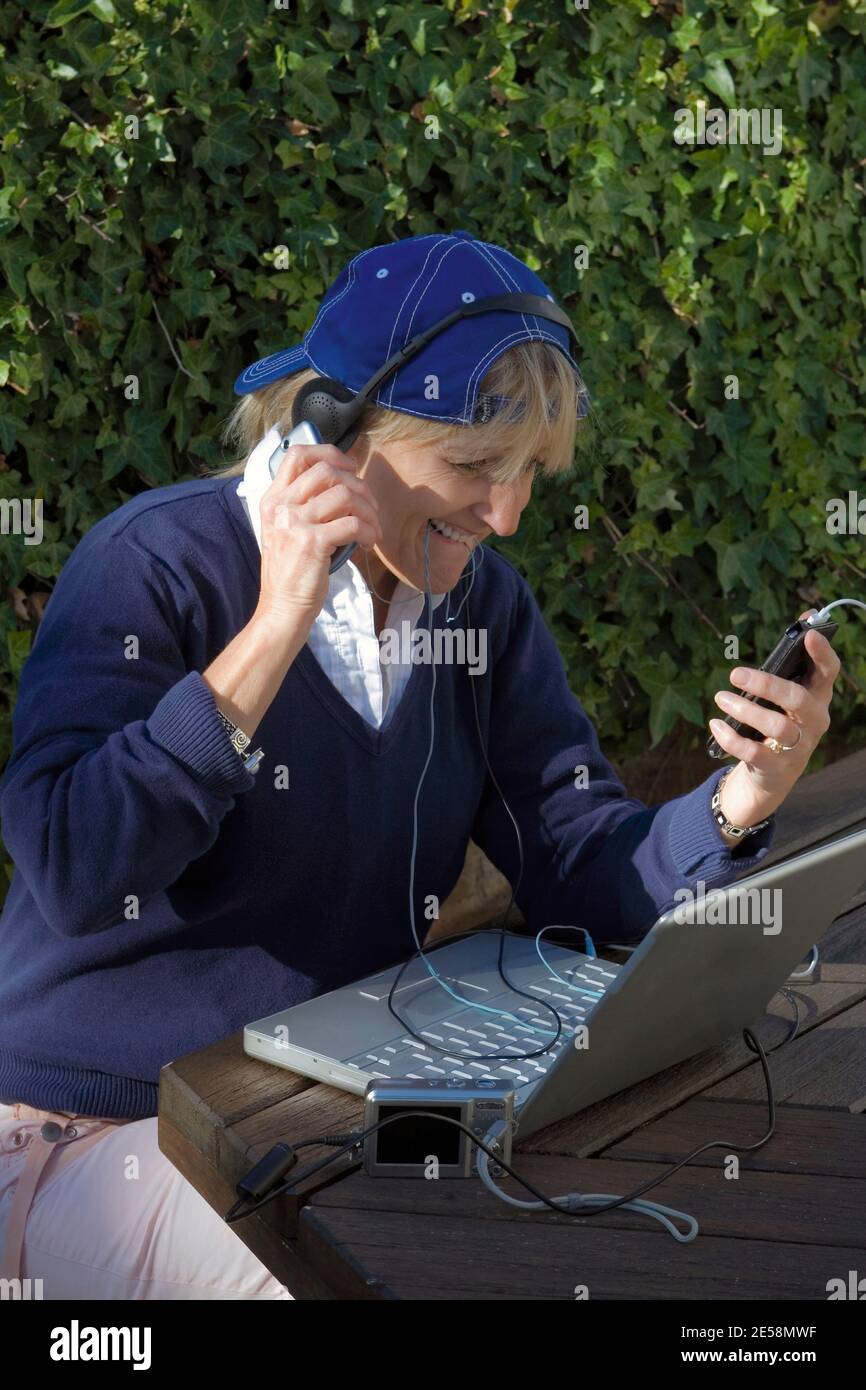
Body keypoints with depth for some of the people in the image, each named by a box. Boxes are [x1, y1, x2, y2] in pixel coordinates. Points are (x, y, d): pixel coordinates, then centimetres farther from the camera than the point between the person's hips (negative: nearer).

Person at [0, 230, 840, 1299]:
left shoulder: (482, 600, 2)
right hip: (104, 1132, -5)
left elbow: (579, 869, -1)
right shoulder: (156, 564, -17)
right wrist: (275, 629, -32)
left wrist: (737, 803, -22)